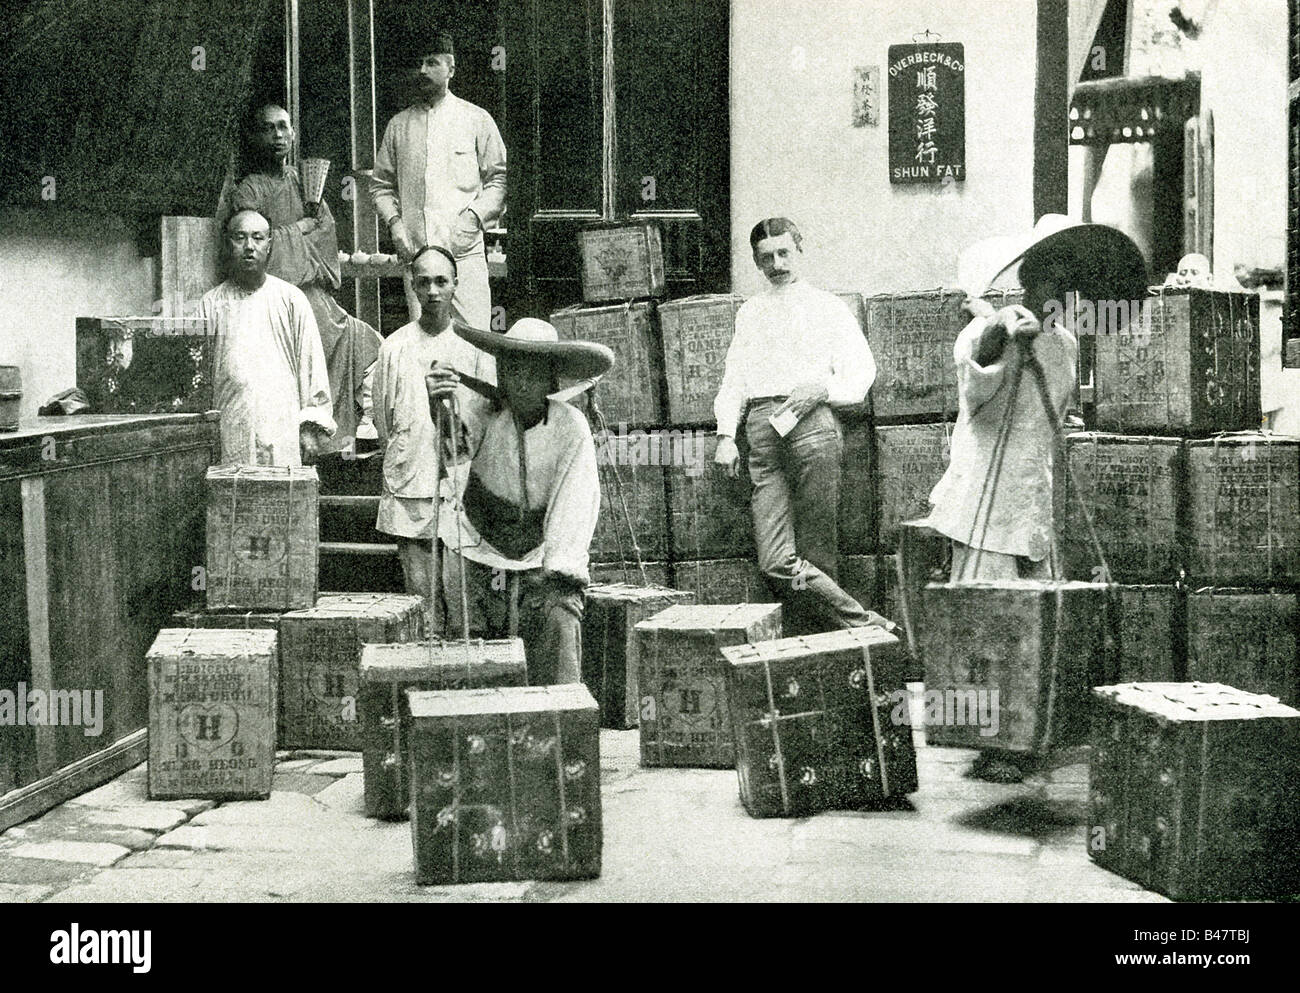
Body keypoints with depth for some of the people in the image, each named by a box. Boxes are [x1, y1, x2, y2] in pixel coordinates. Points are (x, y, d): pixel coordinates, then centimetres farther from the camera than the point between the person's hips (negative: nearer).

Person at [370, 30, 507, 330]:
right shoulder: (398, 125, 16)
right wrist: (393, 221, 2)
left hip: (464, 250, -2)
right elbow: (381, 185, 20)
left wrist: (473, 217, -8)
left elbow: (499, 178, 7)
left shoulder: (476, 119, 8)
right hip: (415, 253, 3)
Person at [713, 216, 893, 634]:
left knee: (817, 556, -10)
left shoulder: (828, 306, 16)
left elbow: (861, 372, 9)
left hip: (812, 420, -3)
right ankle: (866, 624, -11)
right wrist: (725, 435, 9)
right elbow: (733, 378, 23)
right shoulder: (749, 313, 28)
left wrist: (821, 388, -9)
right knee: (776, 564, -12)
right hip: (762, 428, 3)